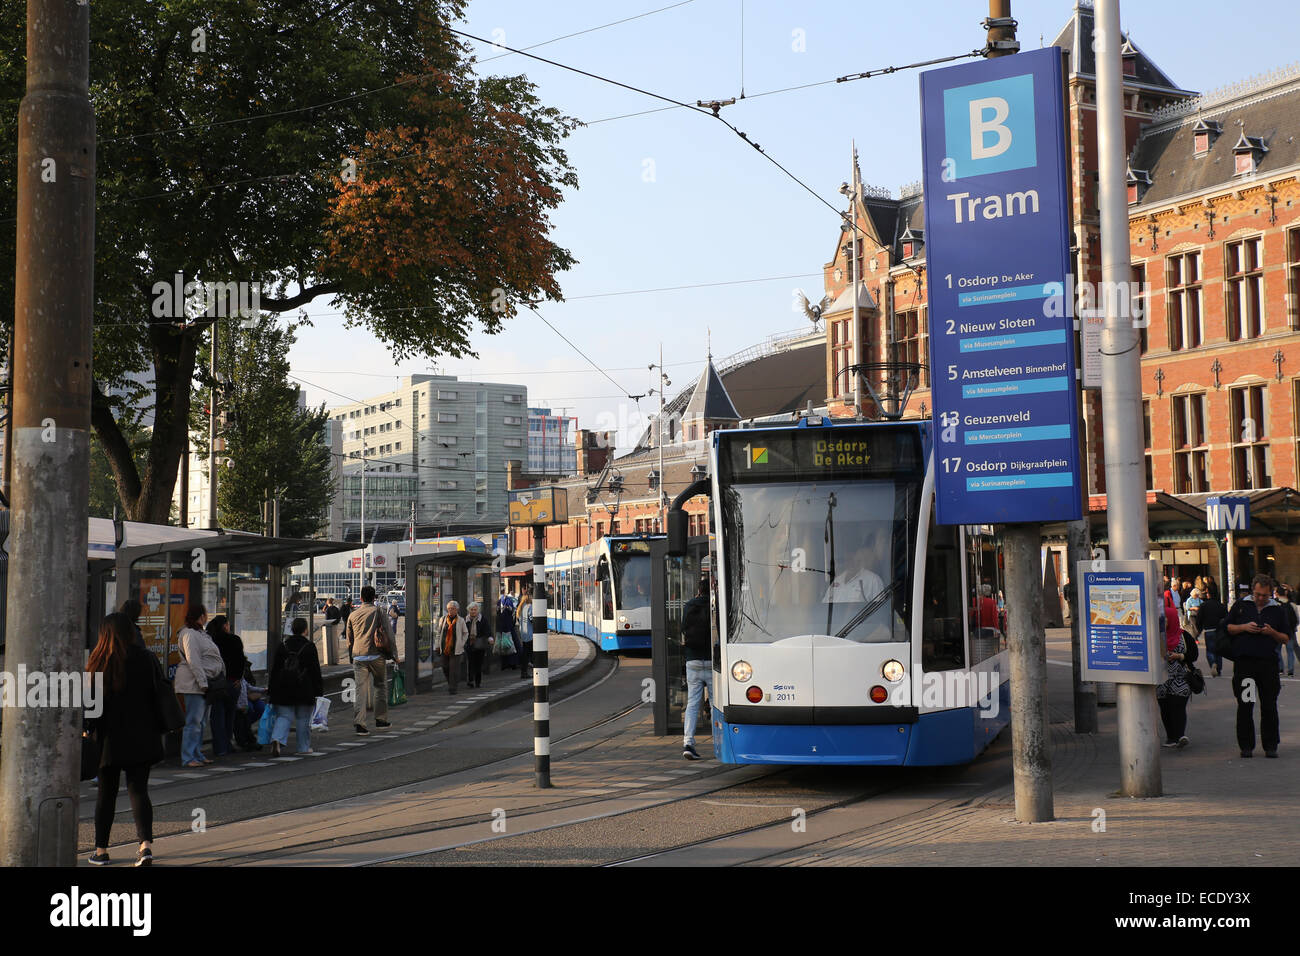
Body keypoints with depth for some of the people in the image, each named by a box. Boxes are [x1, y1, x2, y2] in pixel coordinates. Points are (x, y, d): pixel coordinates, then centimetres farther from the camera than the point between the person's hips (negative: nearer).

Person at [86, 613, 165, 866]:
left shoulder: (99, 661, -5)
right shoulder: (147, 659, -1)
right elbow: (160, 696, 3)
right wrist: (158, 729, 11)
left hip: (110, 737, -1)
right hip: (142, 738, 1)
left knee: (106, 792, 11)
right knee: (138, 789, 4)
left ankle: (101, 849, 16)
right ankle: (146, 843, -14)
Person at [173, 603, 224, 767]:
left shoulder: (200, 633, 20)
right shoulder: (189, 634, -12)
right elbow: (193, 661, -19)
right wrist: (203, 683, -21)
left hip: (205, 682, 10)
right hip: (194, 684, -10)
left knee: (201, 721, 13)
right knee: (194, 721, -8)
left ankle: (197, 754, 20)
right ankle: (188, 758, -5)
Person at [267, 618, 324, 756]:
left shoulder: (283, 646, 4)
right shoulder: (309, 647, -6)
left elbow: (275, 668, 7)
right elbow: (315, 670, -4)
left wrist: (271, 688, 13)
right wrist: (318, 690, 2)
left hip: (283, 689, 3)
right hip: (303, 690, -3)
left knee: (283, 716, 5)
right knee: (303, 719, 9)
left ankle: (277, 739, -19)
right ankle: (304, 747, 15)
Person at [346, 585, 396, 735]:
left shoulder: (352, 615, 12)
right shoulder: (379, 612, 2)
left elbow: (349, 640, 18)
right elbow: (388, 635, -3)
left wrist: (352, 658, 28)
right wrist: (394, 655, 3)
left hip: (358, 656, 2)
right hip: (376, 655, -2)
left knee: (361, 689, 0)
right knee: (381, 686, 13)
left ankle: (359, 723, -11)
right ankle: (381, 719, 17)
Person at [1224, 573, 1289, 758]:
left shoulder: (1277, 609, 11)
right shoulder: (1240, 606, 10)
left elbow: (1285, 639, 12)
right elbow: (1227, 628, 11)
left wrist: (1272, 632, -7)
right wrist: (1244, 627, -5)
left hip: (1268, 662, 0)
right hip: (1244, 661, 0)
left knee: (1269, 706, 1)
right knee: (1244, 706, 2)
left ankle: (1270, 746, 9)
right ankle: (1246, 746, 9)